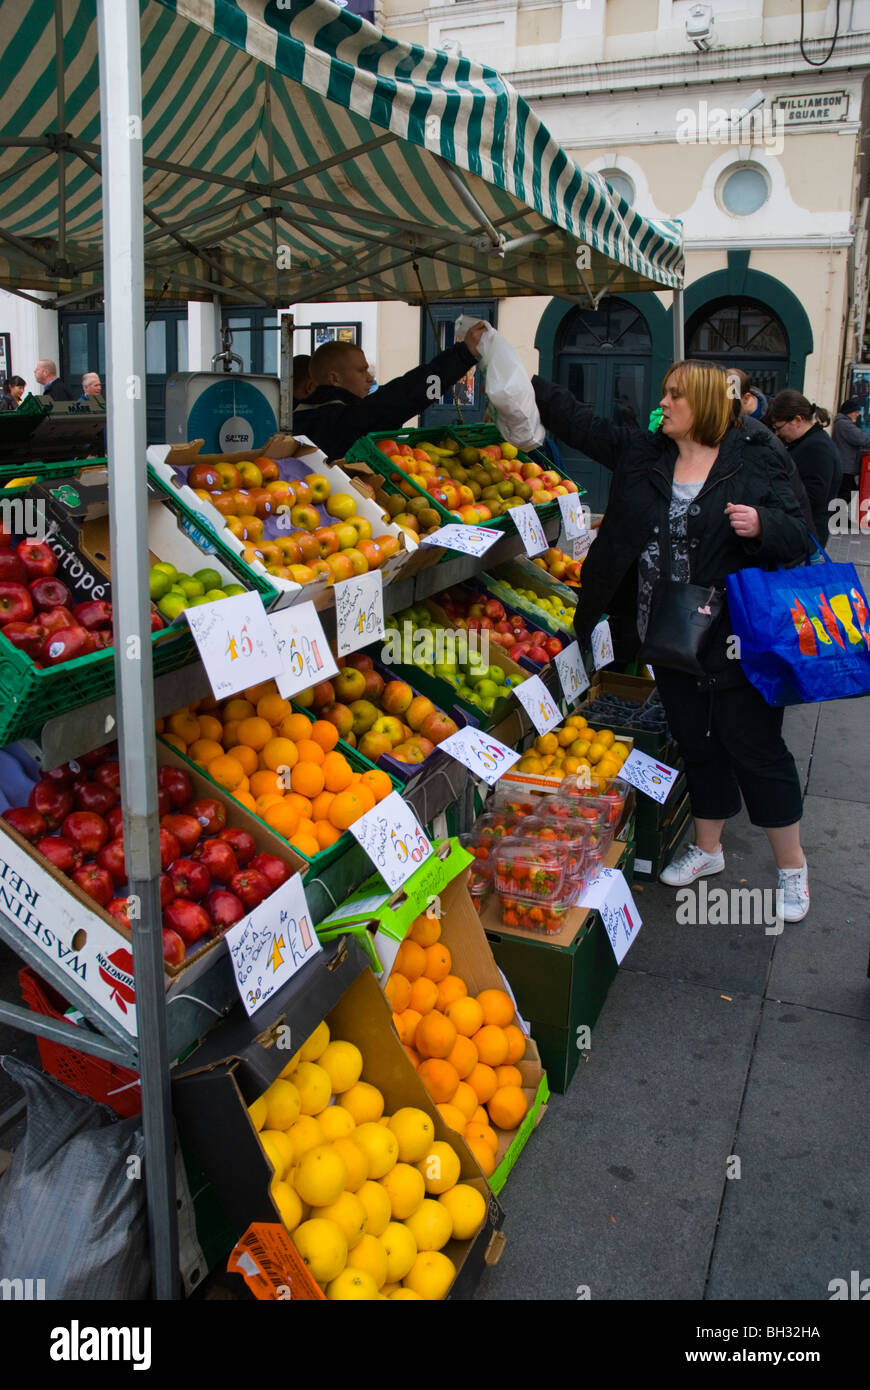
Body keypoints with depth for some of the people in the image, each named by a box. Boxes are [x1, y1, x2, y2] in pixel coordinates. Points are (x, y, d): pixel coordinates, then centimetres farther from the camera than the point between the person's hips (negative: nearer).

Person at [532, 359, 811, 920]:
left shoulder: (755, 463, -6)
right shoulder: (640, 452, 6)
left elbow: (799, 537, -5)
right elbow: (576, 420, 6)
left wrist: (761, 526, -25)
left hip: (735, 640, -5)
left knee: (757, 750, 3)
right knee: (697, 744, 18)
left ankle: (793, 867, 21)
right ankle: (708, 848, 38)